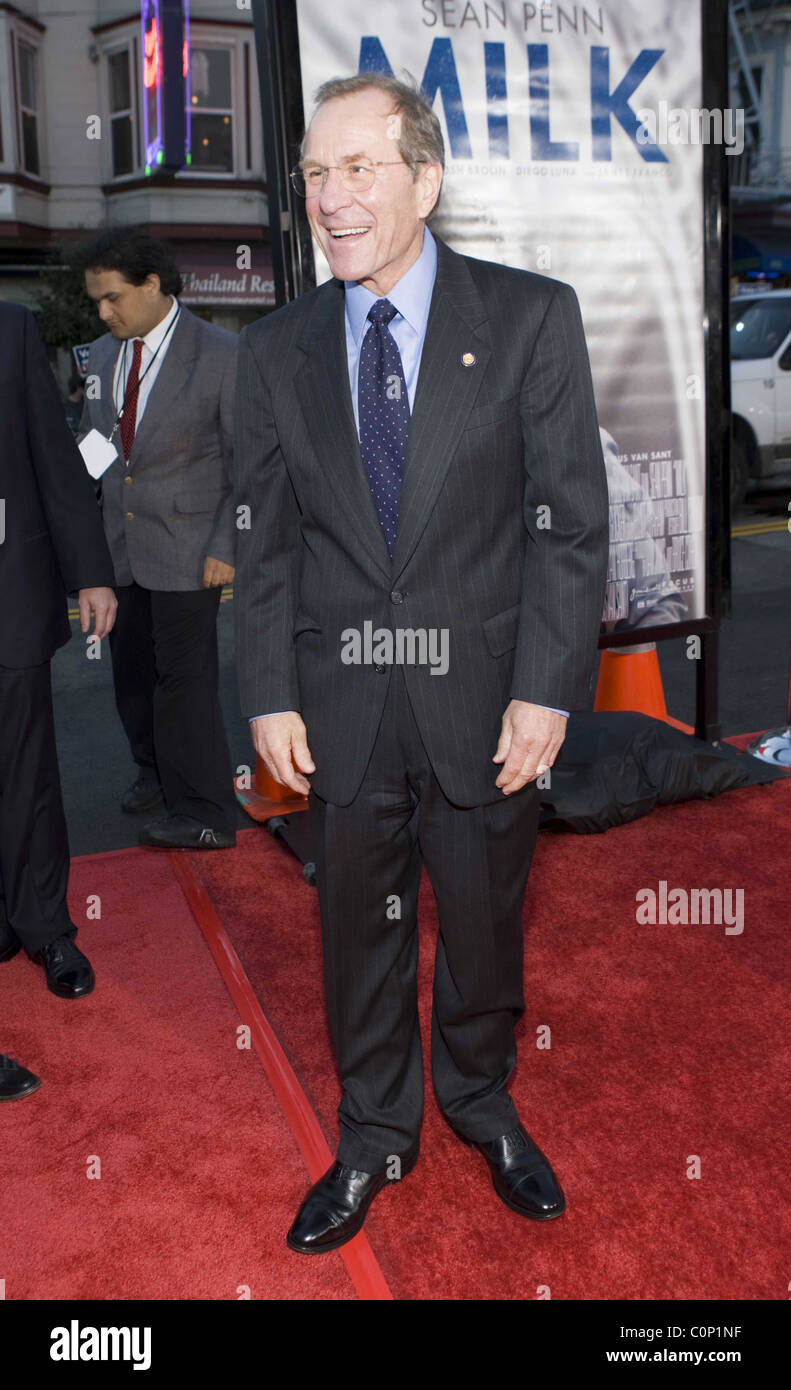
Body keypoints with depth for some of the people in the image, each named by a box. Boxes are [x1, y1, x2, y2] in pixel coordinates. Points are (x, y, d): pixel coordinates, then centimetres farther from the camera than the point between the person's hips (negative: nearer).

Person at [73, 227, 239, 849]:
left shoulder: (221, 354, -8)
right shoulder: (102, 354, 10)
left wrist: (227, 547, -12)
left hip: (187, 548, -6)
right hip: (120, 546, 6)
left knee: (185, 675, -4)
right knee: (132, 669, 13)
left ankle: (205, 815, 5)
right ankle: (157, 770, 34)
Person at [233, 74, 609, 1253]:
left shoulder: (532, 318, -4)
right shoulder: (276, 351, 5)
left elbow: (572, 519, -6)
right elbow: (266, 539, 6)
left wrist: (546, 689, -11)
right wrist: (271, 696, 0)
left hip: (485, 699, -1)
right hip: (341, 702, 2)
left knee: (485, 925, 15)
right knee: (360, 933, 15)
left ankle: (482, 1104, 44)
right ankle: (374, 1140, 38)